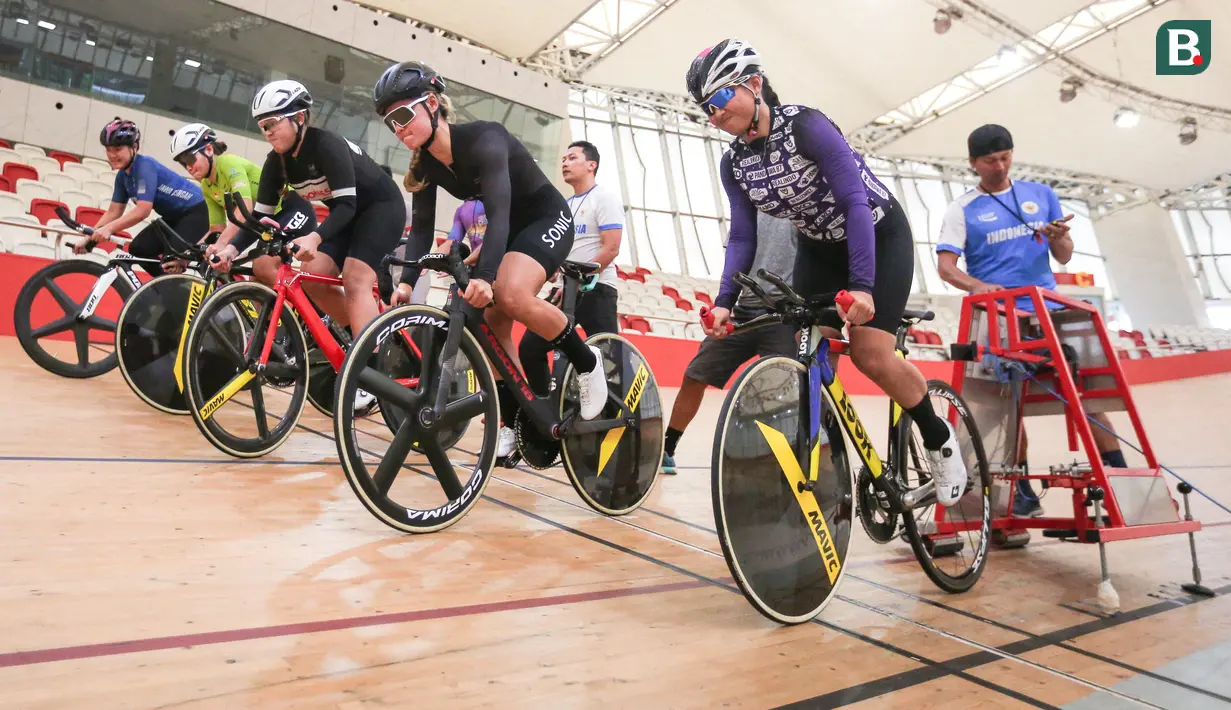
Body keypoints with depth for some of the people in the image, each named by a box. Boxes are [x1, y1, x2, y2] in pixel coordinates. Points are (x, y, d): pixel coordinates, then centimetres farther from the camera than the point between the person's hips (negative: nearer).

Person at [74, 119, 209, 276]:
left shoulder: (144, 166, -23)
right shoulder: (123, 175, 3)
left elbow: (143, 210, -32)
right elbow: (114, 212, 5)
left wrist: (109, 228, -37)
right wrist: (88, 238, -3)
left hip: (195, 211, -9)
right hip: (173, 216, 9)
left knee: (172, 263, -21)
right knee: (138, 249, -3)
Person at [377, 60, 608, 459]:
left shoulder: (482, 139, -27)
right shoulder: (425, 163, -5)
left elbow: (499, 212, -38)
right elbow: (422, 227, -8)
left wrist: (484, 275, -52)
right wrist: (407, 281, -24)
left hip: (547, 217, -8)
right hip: (508, 228, 8)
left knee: (510, 293, -33)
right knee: (491, 325, -1)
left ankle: (585, 361, -12)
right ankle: (512, 421, 11)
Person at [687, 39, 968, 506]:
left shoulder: (806, 126, -26)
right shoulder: (733, 164, -8)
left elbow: (856, 202, -31)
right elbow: (742, 237, -8)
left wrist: (862, 286, -40)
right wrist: (725, 301, -23)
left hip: (879, 235, -6)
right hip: (819, 248, 6)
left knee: (869, 353, -17)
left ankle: (938, 437, 9)